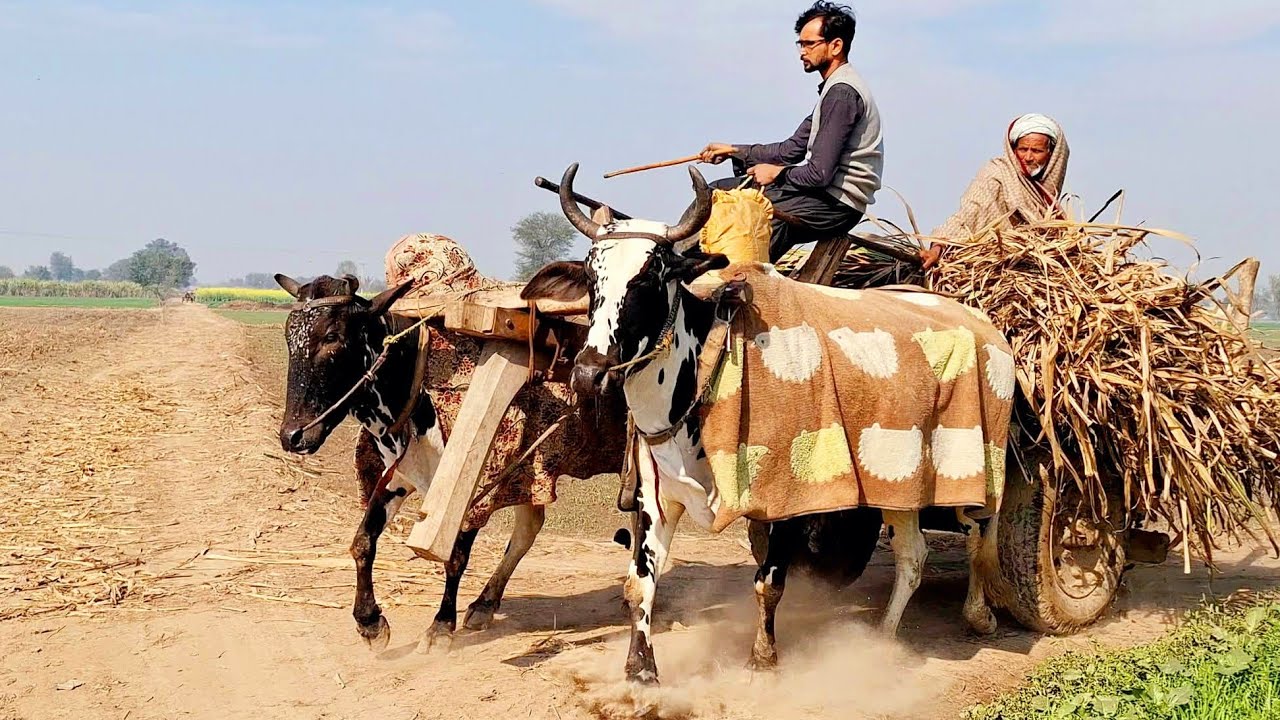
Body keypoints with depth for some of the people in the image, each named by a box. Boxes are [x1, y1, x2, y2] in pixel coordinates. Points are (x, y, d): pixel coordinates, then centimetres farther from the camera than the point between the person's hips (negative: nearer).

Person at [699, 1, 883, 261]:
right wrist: (735, 151, 12)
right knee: (718, 190, 7)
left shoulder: (841, 92, -17)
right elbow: (792, 149, 18)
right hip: (829, 197, 11)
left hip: (837, 204, -11)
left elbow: (820, 174, -23)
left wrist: (778, 173, -5)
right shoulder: (835, 88, 17)